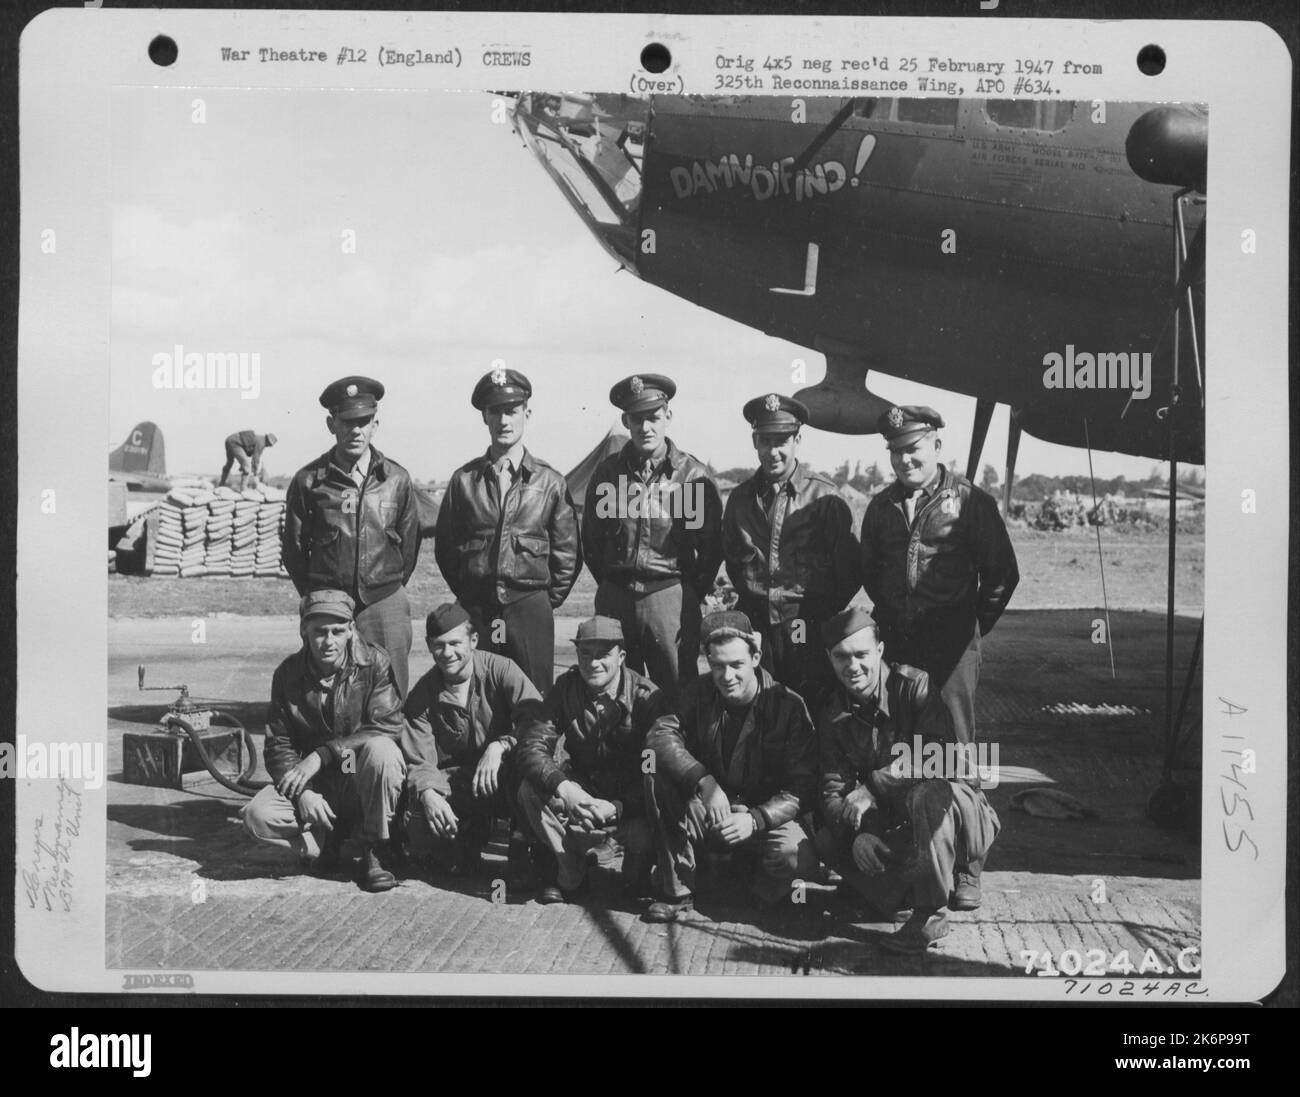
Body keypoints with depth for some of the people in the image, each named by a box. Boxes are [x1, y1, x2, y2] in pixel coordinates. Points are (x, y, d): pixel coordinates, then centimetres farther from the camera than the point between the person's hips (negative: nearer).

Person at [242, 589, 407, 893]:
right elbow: (277, 745, -1)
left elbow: (387, 727, -22)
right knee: (258, 816, -24)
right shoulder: (288, 674, -3)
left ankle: (378, 850, -15)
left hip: (366, 783, -2)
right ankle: (329, 837, 5)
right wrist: (302, 792, -19)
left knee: (380, 749, -36)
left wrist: (322, 754, -27)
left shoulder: (374, 662, -11)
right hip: (317, 786, 2)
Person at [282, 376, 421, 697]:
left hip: (385, 602, 1)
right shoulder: (308, 481, 0)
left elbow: (410, 542, 11)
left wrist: (392, 589, 12)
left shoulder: (396, 479, 4)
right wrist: (315, 597, 10)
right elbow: (293, 547, 8)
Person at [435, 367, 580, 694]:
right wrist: (469, 598, 10)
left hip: (530, 610, -1)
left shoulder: (549, 482, 5)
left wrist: (545, 602, 5)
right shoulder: (464, 480, 6)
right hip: (475, 612, 1)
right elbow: (444, 547, 13)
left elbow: (568, 555, 8)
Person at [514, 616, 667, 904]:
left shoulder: (646, 696, -15)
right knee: (530, 790, -22)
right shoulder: (566, 688, -6)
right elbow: (531, 745, -14)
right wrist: (563, 788, -33)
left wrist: (617, 807, -35)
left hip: (630, 798, -3)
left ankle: (636, 878, 5)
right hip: (581, 791, 3)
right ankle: (570, 876, -4)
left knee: (643, 836, -34)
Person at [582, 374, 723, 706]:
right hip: (614, 597, 3)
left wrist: (692, 595, 3)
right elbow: (590, 538, 14)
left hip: (671, 595, -2)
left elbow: (711, 545, 2)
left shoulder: (692, 474, -1)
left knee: (678, 692, 1)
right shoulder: (607, 472, 6)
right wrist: (610, 584, 13)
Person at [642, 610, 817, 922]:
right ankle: (677, 892, -14)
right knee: (659, 772, -23)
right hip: (706, 812, 3)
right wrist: (705, 782, -33)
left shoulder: (788, 706, -11)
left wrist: (755, 819, -30)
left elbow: (803, 787, -14)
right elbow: (660, 734, -17)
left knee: (797, 856, -35)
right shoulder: (699, 693, -1)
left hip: (767, 816, -3)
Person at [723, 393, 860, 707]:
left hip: (808, 627, -3)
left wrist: (831, 619, 1)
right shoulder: (740, 498, 11)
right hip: (754, 624, 4)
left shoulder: (823, 496, -3)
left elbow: (849, 569, -1)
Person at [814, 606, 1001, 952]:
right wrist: (858, 832, -28)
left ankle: (932, 913, -21)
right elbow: (834, 789, -6)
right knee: (827, 841, -17)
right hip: (893, 827, 5)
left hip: (967, 819, -5)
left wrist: (873, 786, -32)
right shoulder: (833, 715, 0)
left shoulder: (915, 686, -17)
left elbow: (948, 760, -27)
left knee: (927, 794, -37)